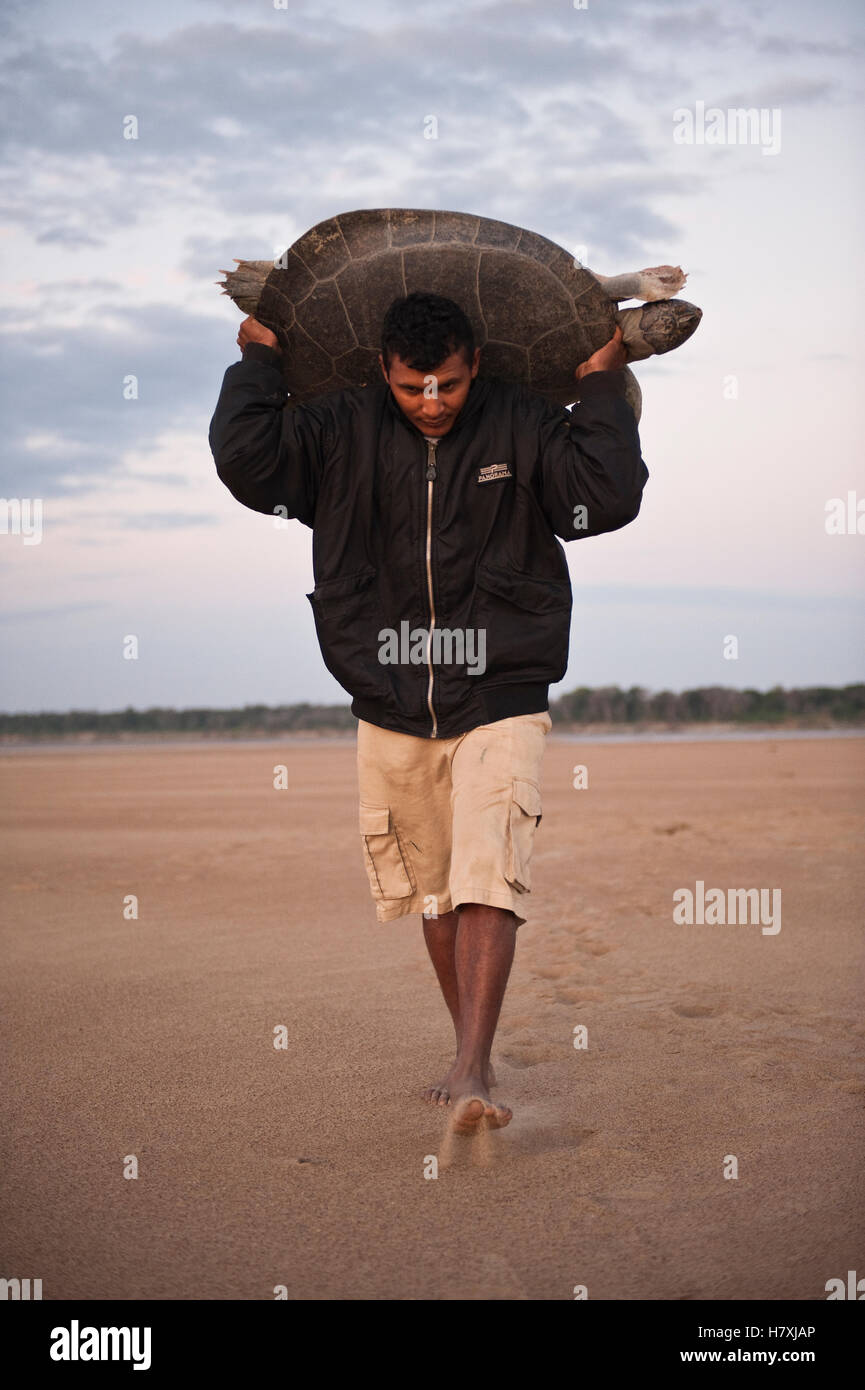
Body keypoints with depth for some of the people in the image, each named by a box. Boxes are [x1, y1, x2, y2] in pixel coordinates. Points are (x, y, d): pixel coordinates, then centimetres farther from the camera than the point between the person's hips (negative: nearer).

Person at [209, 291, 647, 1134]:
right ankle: (471, 1058, 28)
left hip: (500, 703, -2)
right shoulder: (344, 431, 1)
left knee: (487, 884, -14)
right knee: (435, 894, 13)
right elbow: (245, 462, -9)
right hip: (391, 713, 3)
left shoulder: (521, 427, -2)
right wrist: (258, 363, -2)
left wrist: (601, 389, -7)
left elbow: (609, 498, -12)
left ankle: (471, 1077, -16)